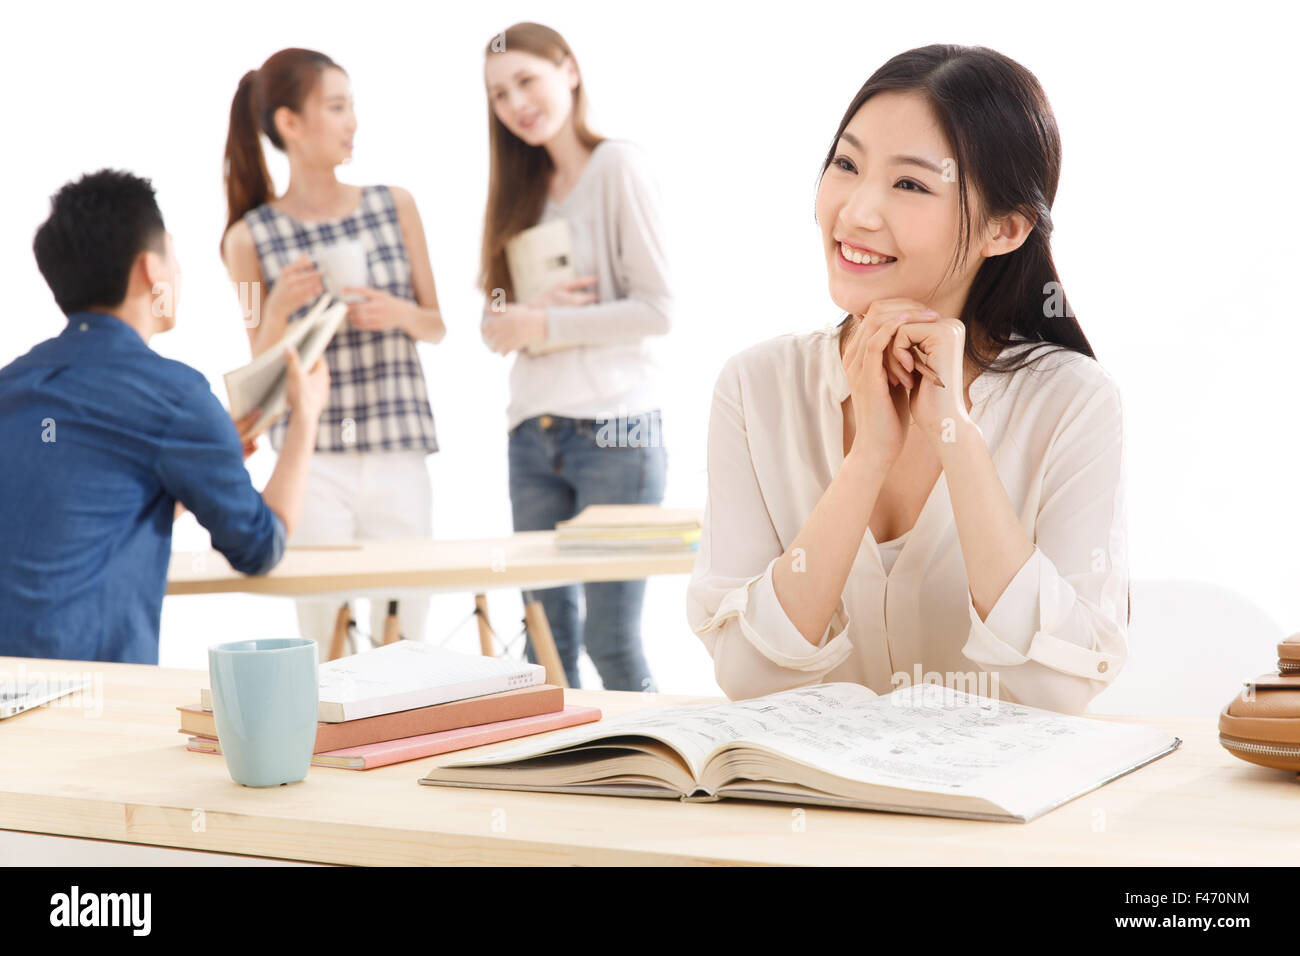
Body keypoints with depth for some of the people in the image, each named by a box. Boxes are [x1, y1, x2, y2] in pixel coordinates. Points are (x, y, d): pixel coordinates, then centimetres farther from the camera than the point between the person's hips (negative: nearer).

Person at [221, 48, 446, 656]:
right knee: (325, 638, -1)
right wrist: (278, 308, -15)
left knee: (404, 632, 5)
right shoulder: (251, 238, 0)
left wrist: (399, 313, -8)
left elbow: (437, 327, 13)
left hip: (399, 455, 2)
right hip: (314, 462, -2)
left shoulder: (395, 207, 6)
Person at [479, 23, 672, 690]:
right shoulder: (522, 190, 16)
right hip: (533, 434, 6)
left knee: (612, 642, -5)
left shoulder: (617, 166, -4)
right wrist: (530, 309, -9)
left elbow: (658, 308, -10)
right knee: (546, 637, 7)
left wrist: (546, 325, -10)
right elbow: (494, 324, 13)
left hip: (614, 428, -6)